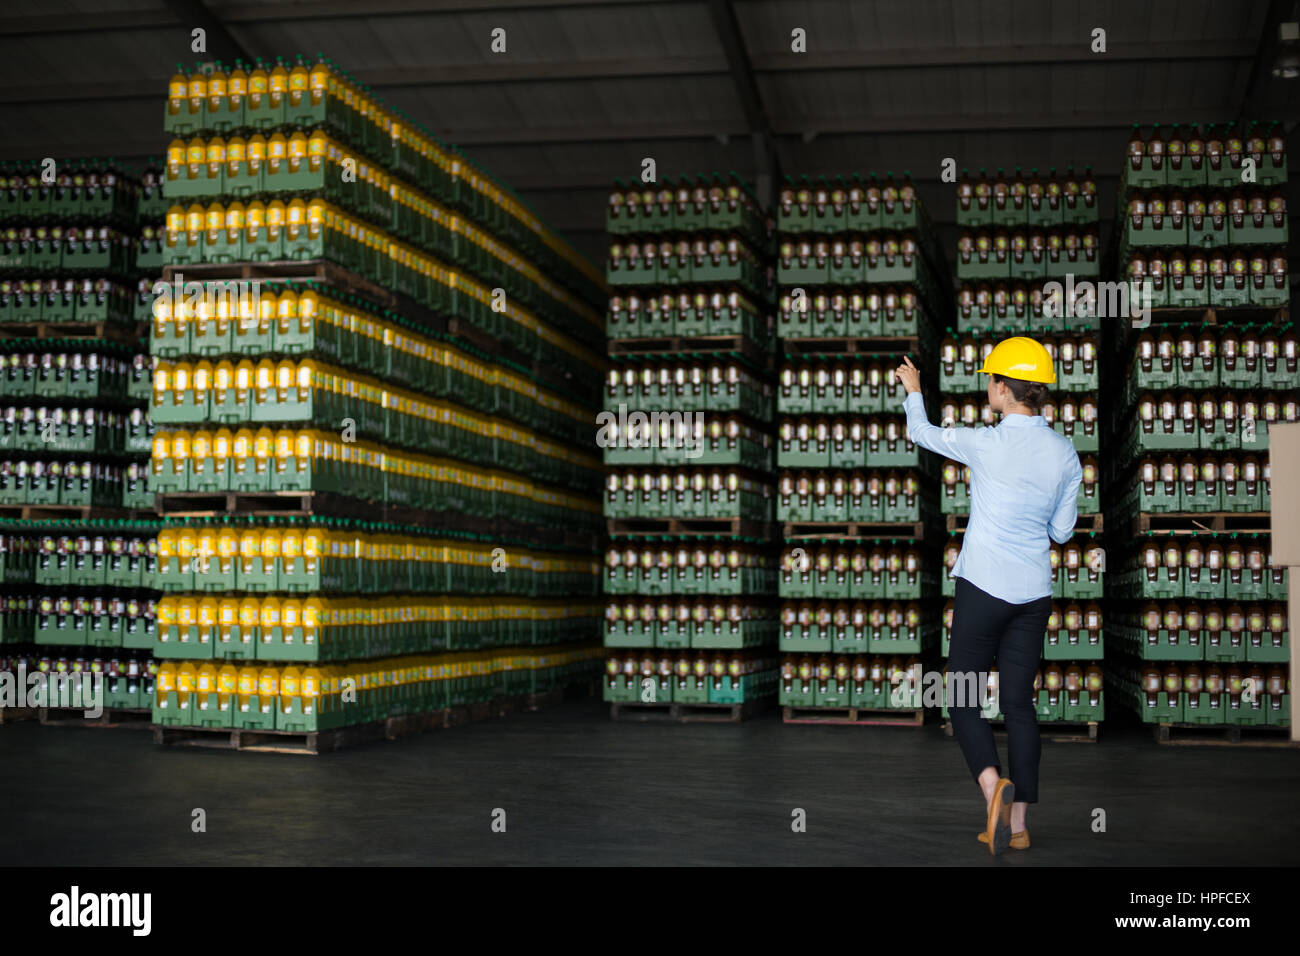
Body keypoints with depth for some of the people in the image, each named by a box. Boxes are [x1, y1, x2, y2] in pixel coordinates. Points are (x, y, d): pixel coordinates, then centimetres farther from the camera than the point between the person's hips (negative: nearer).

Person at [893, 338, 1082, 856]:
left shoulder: (984, 444, -13)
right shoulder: (1065, 453, 0)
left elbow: (922, 432, 6)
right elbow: (1062, 530, 8)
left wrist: (913, 390, 25)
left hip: (983, 586, -5)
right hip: (1034, 592, 5)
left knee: (963, 699, 5)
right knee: (1019, 702, 11)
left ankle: (992, 784, -21)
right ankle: (1017, 823, 11)